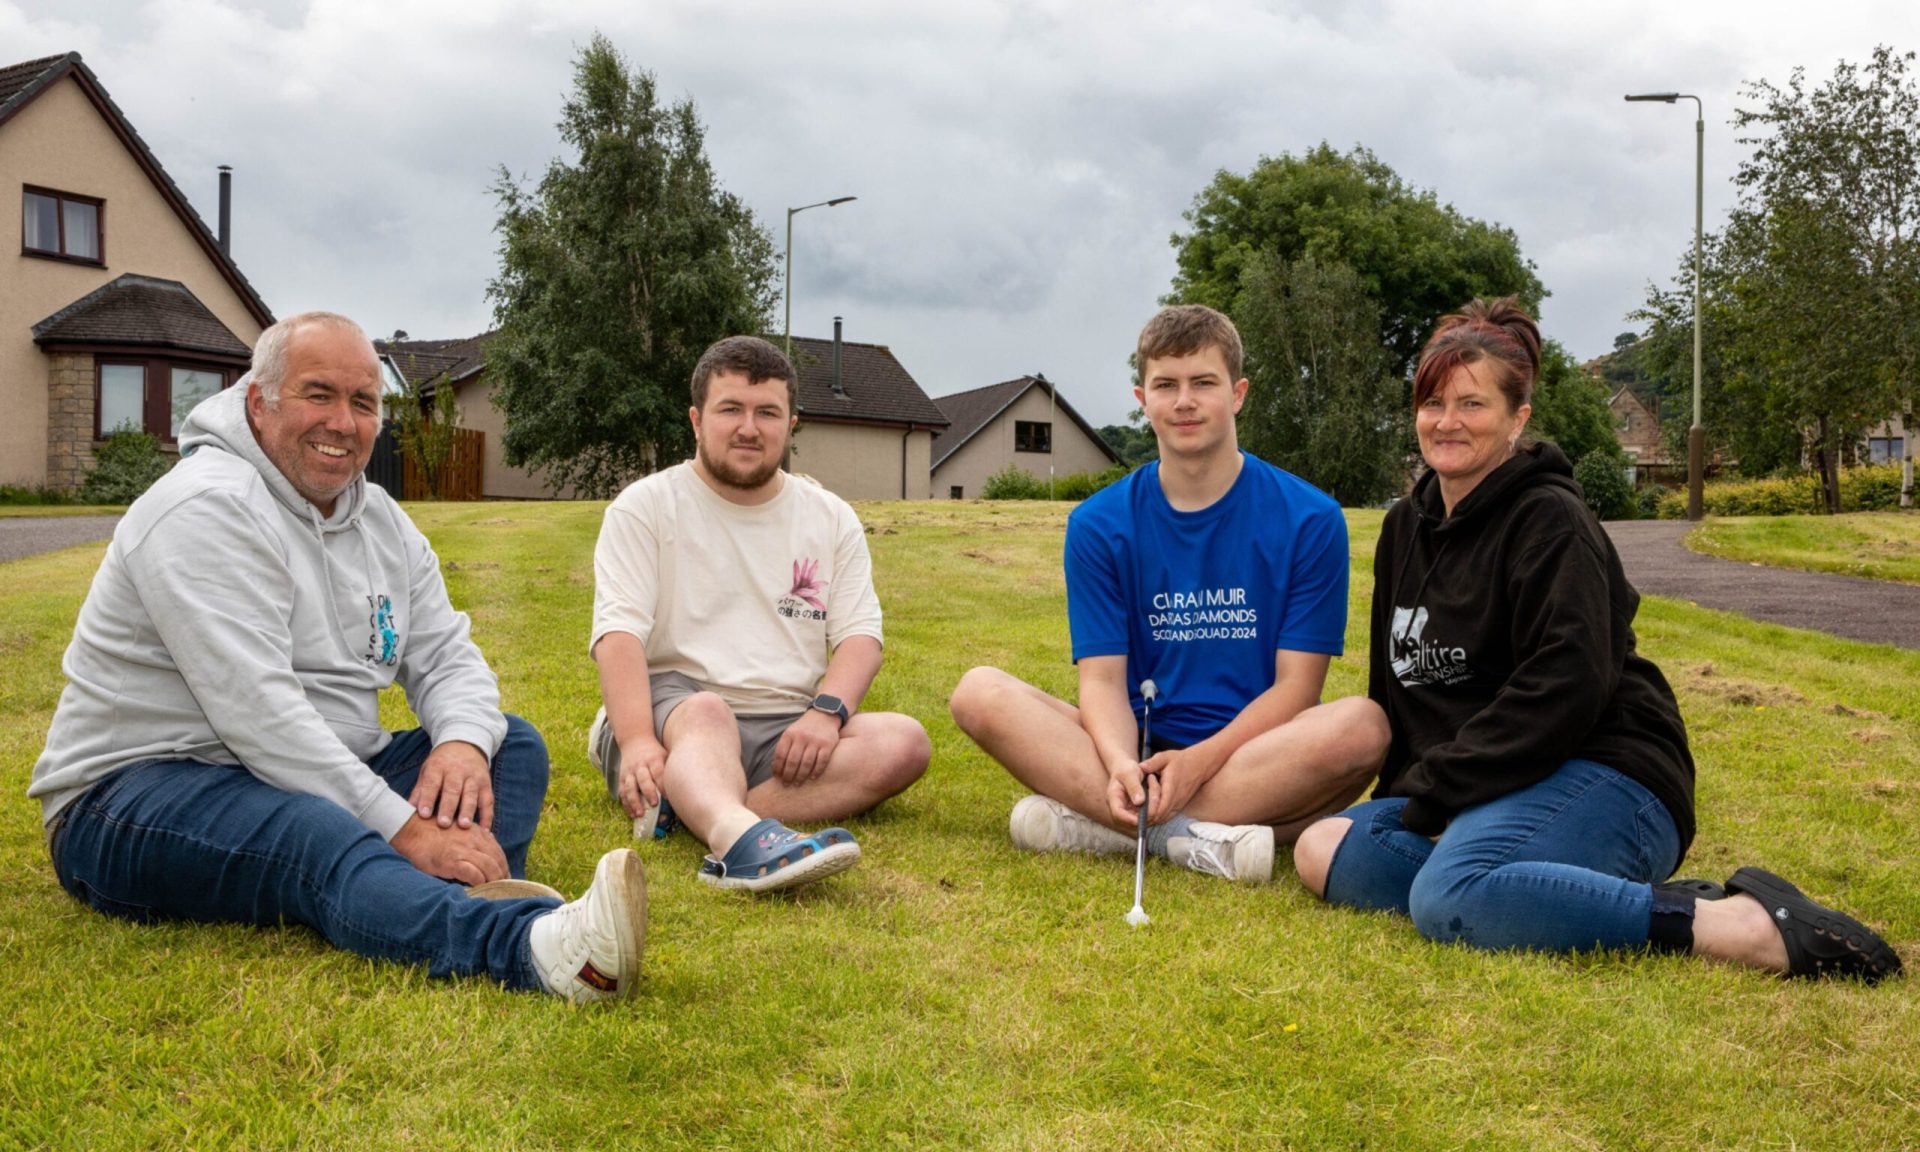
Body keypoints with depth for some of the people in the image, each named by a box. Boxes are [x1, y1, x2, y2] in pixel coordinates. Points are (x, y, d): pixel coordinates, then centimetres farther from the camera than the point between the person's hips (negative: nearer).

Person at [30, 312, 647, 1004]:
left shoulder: (380, 519, 11)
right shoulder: (207, 509, -16)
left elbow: (447, 657, 9)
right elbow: (257, 712, -26)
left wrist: (463, 740, -17)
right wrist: (405, 830, -30)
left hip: (323, 776, 9)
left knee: (514, 746, -4)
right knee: (315, 836, -39)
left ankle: (470, 894, -38)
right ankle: (542, 946, -68)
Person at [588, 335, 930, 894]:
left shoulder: (833, 519, 14)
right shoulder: (646, 506, 4)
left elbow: (860, 634, 5)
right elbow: (619, 631, -8)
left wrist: (826, 711, -17)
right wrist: (637, 741, -26)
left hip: (789, 732, 4)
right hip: (673, 706, -3)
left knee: (904, 742, -24)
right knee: (706, 713, -37)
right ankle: (742, 837, -69)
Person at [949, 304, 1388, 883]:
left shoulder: (1309, 519, -1)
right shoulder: (1099, 525, 5)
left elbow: (1295, 685, -5)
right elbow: (1102, 677, -2)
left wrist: (1198, 761, -20)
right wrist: (1121, 765, -24)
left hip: (1256, 756, -1)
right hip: (1142, 753, 1)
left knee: (1362, 724, -33)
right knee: (981, 693, -19)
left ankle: (1088, 823, -28)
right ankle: (1196, 841, -30)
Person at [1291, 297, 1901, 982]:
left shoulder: (1548, 521, -7)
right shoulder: (1408, 526, 17)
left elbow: (1567, 687, -19)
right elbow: (1392, 682, 22)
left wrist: (1433, 792, -17)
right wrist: (1404, 790, 8)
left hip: (1603, 779, -9)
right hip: (1477, 796, 9)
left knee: (1449, 898, -35)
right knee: (1324, 849, -14)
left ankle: (1737, 925, -30)